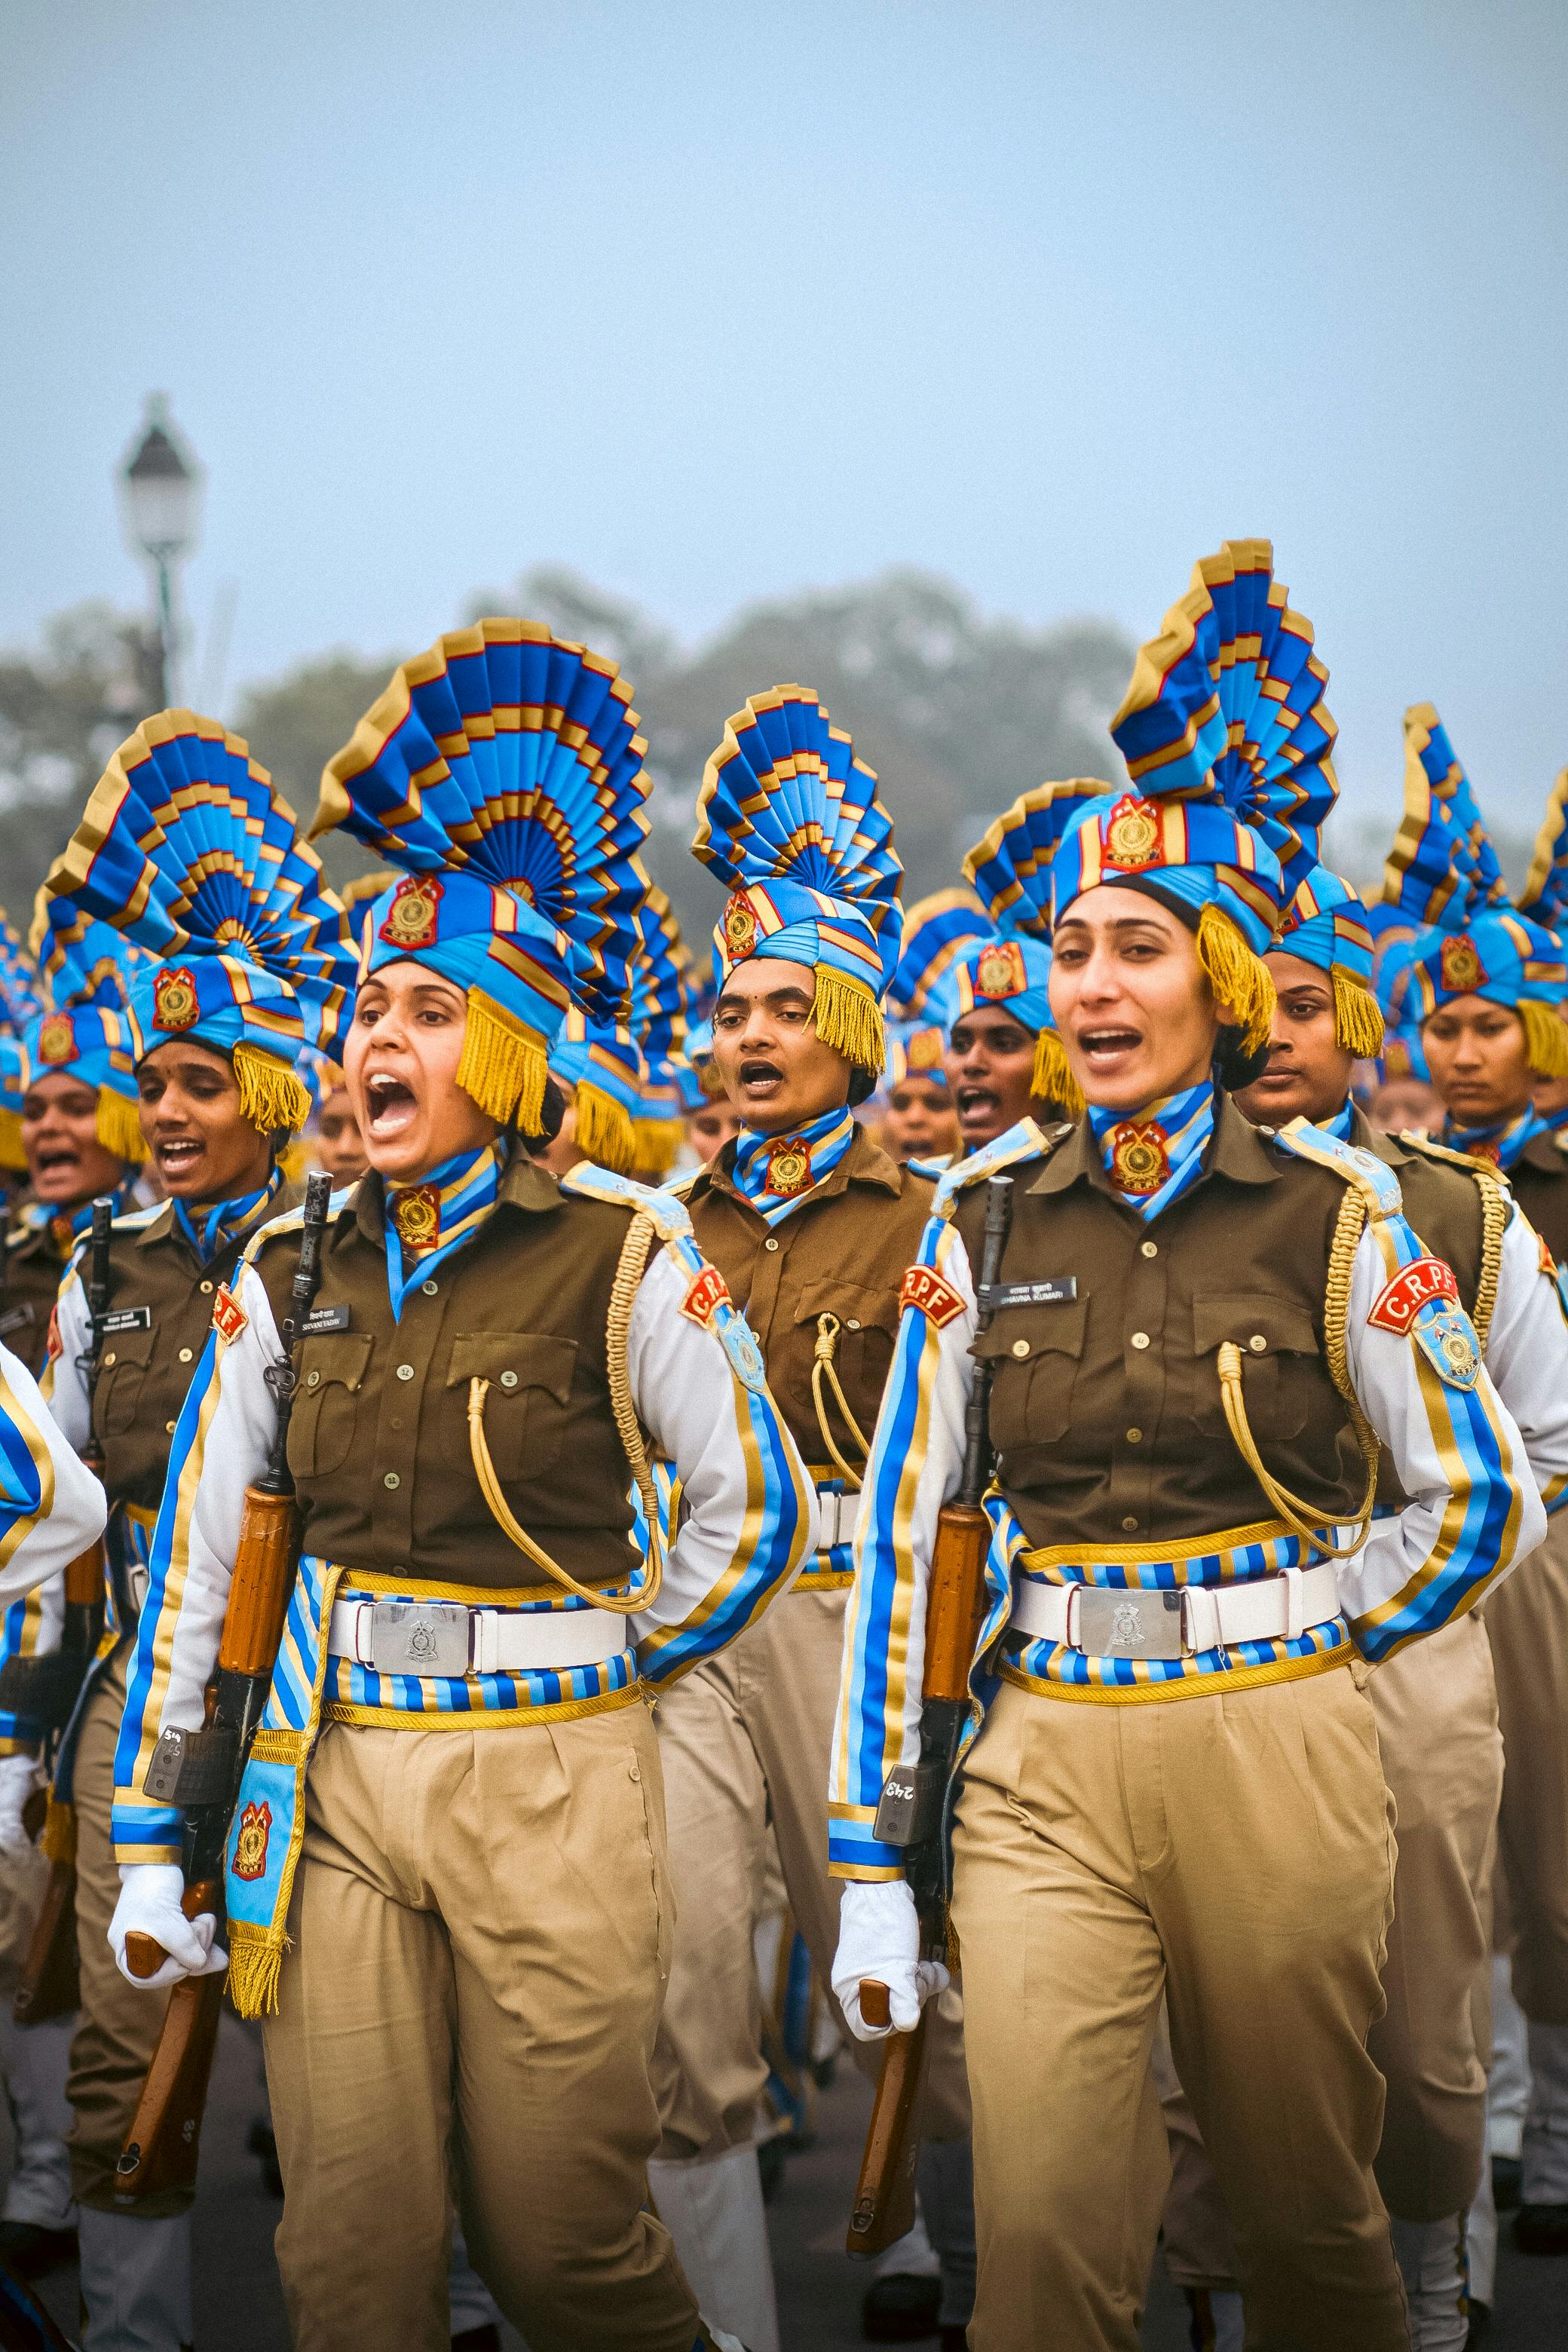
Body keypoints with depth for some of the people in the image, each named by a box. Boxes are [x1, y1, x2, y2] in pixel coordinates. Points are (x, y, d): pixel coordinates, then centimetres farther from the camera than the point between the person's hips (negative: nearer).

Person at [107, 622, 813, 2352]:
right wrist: (149, 1834, 8)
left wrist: (619, 1664, 5)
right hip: (330, 1782, 3)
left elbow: (756, 1509, 4)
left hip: (554, 1784, -3)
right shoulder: (289, 1274, 6)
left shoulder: (624, 1255, -5)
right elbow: (198, 1555, 9)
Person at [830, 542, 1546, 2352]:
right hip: (1043, 1769, 1)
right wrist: (870, 1857, 1)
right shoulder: (983, 1219, 2)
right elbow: (901, 1533, 3)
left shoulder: (1333, 1215, -3)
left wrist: (1305, 1648, 4)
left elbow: (1485, 1506, 5)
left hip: (1276, 1761, -1)